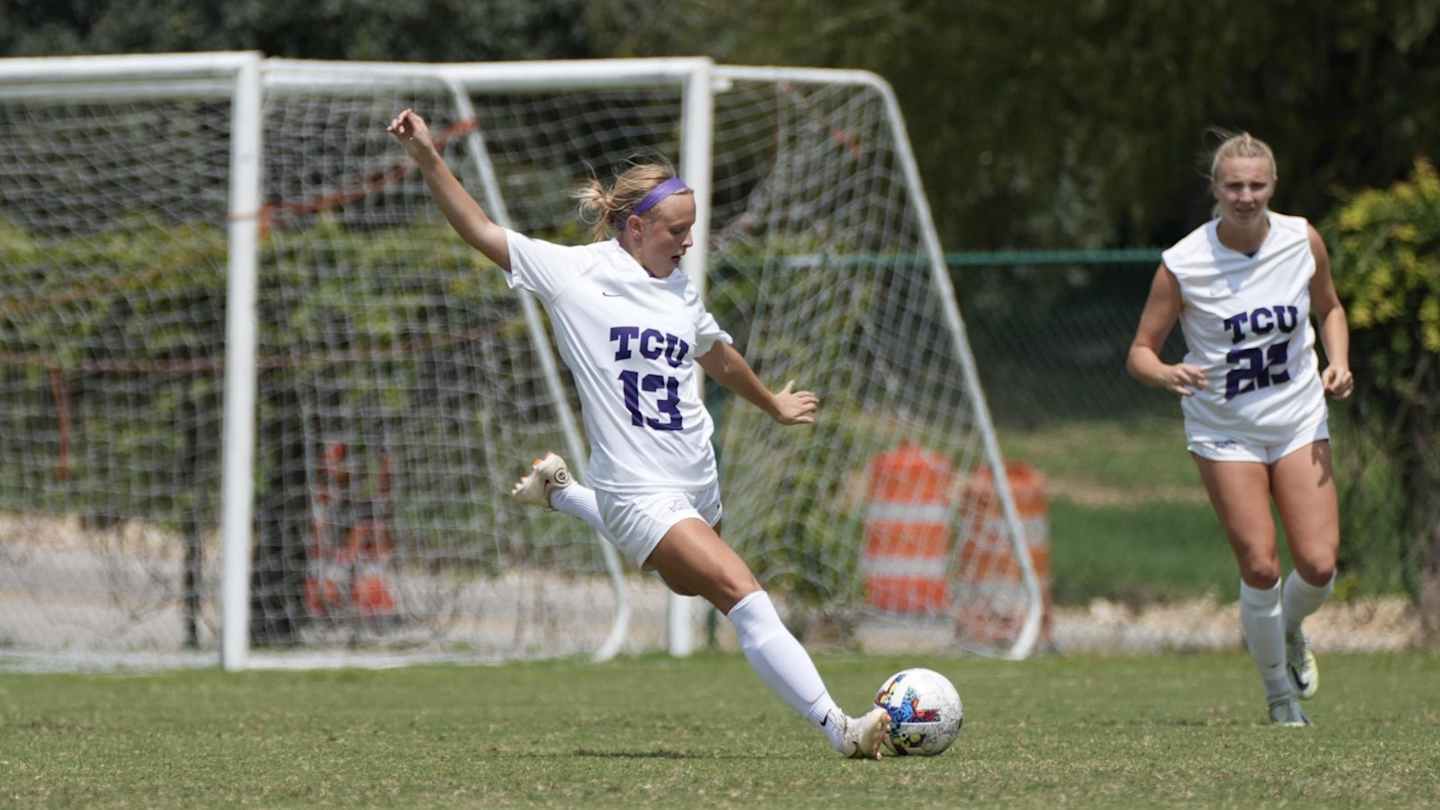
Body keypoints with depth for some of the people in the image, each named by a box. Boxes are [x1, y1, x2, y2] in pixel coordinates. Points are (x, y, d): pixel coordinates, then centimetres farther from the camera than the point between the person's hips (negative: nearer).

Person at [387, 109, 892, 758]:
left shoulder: (679, 290, 10)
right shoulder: (573, 272, -7)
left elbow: (719, 357, 29)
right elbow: (480, 231, -6)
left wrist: (774, 405, 43)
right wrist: (428, 158, -16)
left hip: (698, 483, 8)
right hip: (638, 491, -8)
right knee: (743, 596, -20)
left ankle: (560, 491, 42)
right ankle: (838, 728, -21)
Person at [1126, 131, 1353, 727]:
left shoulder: (1303, 241, -6)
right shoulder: (1183, 264, -15)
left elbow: (1329, 308, 13)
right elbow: (1140, 351, -9)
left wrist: (1338, 363, -5)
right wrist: (1166, 374, -31)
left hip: (1300, 422, 3)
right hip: (1224, 431, -3)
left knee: (1319, 565, -8)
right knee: (1260, 568, -11)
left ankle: (1287, 629, 29)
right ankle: (1280, 693, 12)